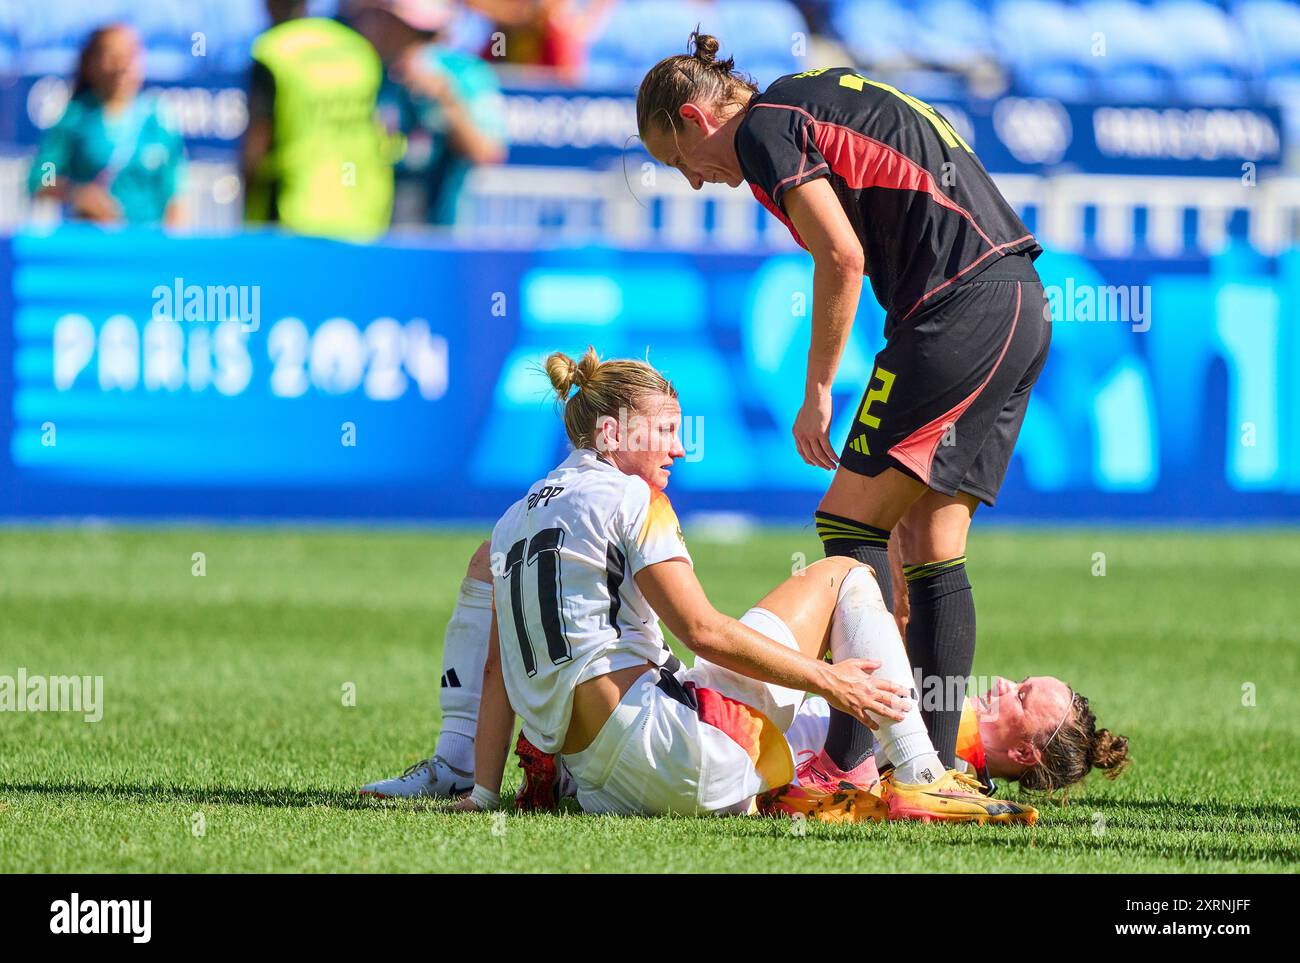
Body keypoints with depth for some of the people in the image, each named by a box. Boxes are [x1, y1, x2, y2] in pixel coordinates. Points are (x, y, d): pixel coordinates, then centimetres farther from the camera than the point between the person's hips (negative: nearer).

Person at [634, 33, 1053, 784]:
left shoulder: (764, 128, -4)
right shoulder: (820, 95, 24)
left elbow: (842, 257, -13)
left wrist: (817, 392, -6)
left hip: (961, 308, -9)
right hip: (1026, 304, 9)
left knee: (852, 520, -8)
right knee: (931, 548, 10)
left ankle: (850, 763, -13)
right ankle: (937, 767, 9)